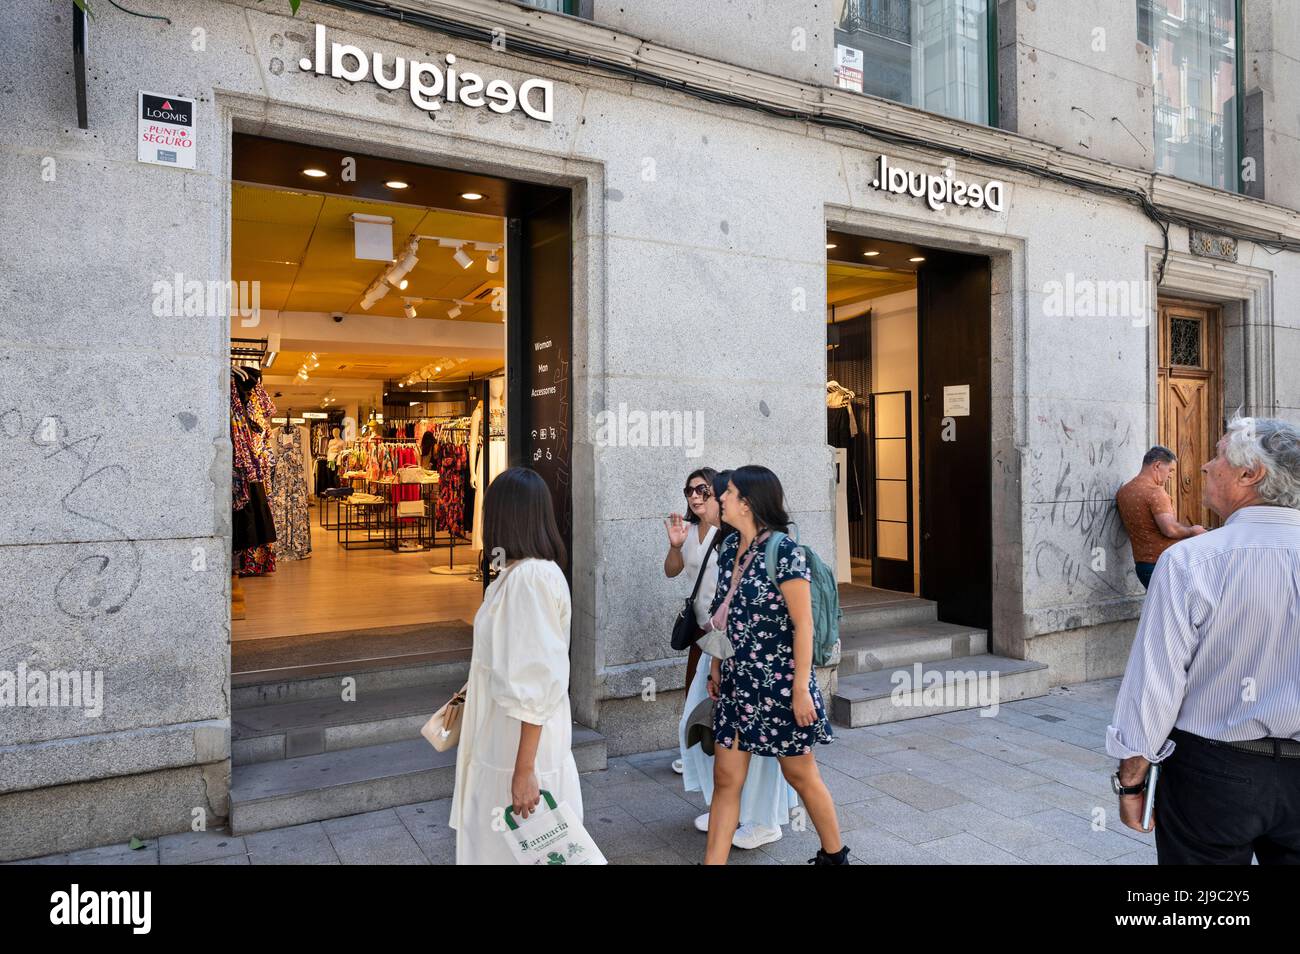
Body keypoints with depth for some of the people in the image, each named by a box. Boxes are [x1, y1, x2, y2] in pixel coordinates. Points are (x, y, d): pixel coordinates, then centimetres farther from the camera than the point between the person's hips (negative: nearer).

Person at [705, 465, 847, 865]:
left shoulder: (783, 552, -17)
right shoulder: (730, 547, 4)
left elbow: (803, 624, -16)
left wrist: (801, 688, -16)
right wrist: (715, 666, 14)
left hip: (779, 683, -6)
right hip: (736, 682, 6)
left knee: (801, 775, 13)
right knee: (725, 780, 7)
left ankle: (835, 854, 36)